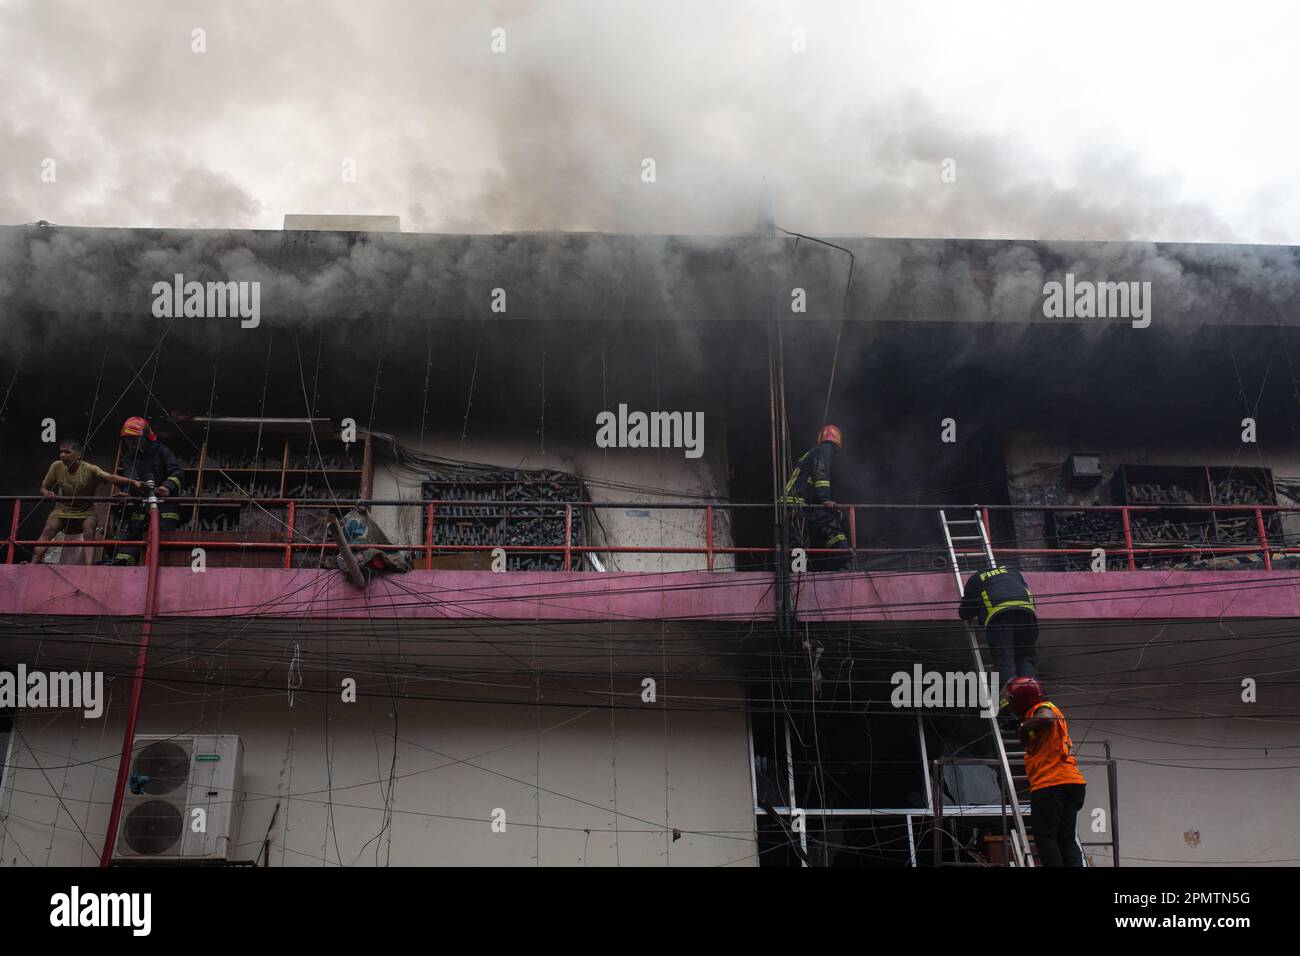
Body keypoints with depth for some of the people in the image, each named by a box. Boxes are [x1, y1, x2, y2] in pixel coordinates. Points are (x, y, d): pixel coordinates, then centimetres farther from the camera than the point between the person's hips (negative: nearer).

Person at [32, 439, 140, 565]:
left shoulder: (90, 470, -19)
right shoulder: (57, 467, -9)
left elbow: (110, 478, -35)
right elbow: (43, 488, 3)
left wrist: (133, 482, -52)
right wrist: (46, 493, -23)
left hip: (85, 513, -3)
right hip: (62, 510, 3)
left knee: (89, 534, -26)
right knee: (47, 532, -18)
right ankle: (33, 565, -19)